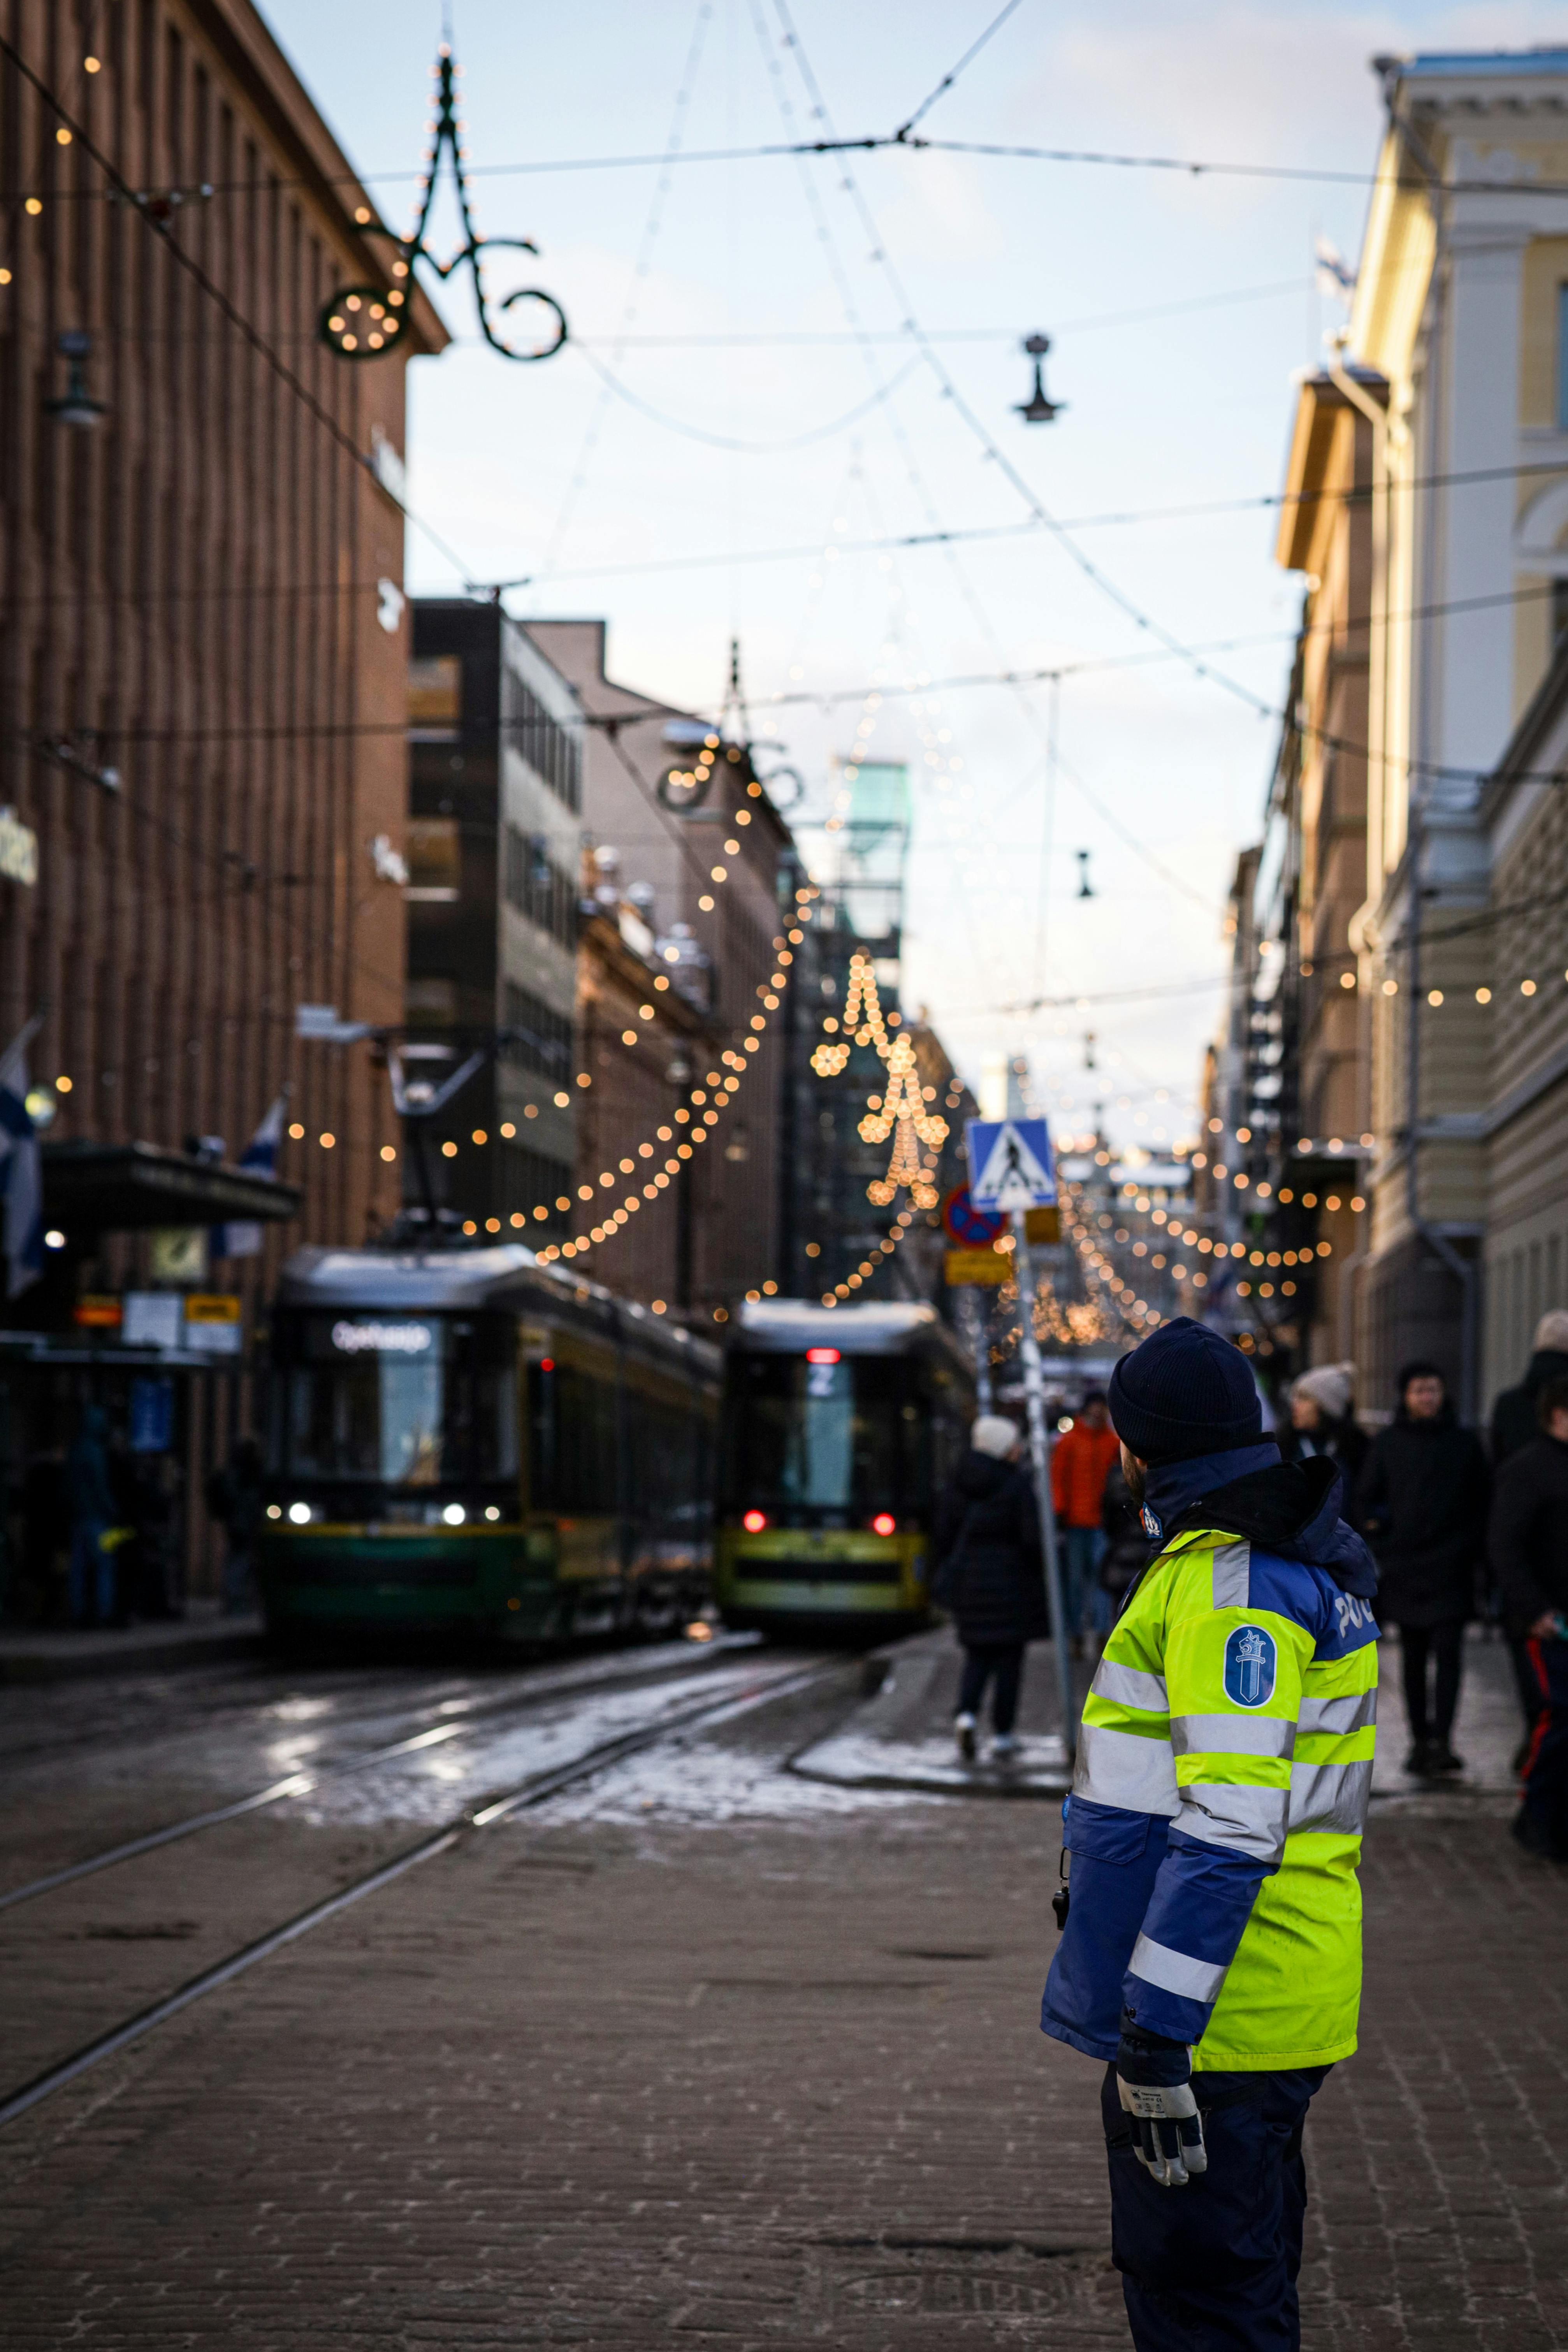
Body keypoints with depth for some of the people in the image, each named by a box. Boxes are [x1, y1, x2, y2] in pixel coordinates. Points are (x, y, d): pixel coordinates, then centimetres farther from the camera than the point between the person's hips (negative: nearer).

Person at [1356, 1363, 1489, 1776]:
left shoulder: (1464, 1443, 7)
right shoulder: (1386, 1443, 7)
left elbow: (1481, 1504, 11)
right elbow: (1366, 1501, 12)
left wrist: (1472, 1549, 0)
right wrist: (1384, 1542, 2)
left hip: (1452, 1569, -1)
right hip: (1404, 1569, 2)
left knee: (1448, 1653, -12)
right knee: (1414, 1660, 7)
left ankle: (1442, 1740, -16)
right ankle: (1420, 1739, 14)